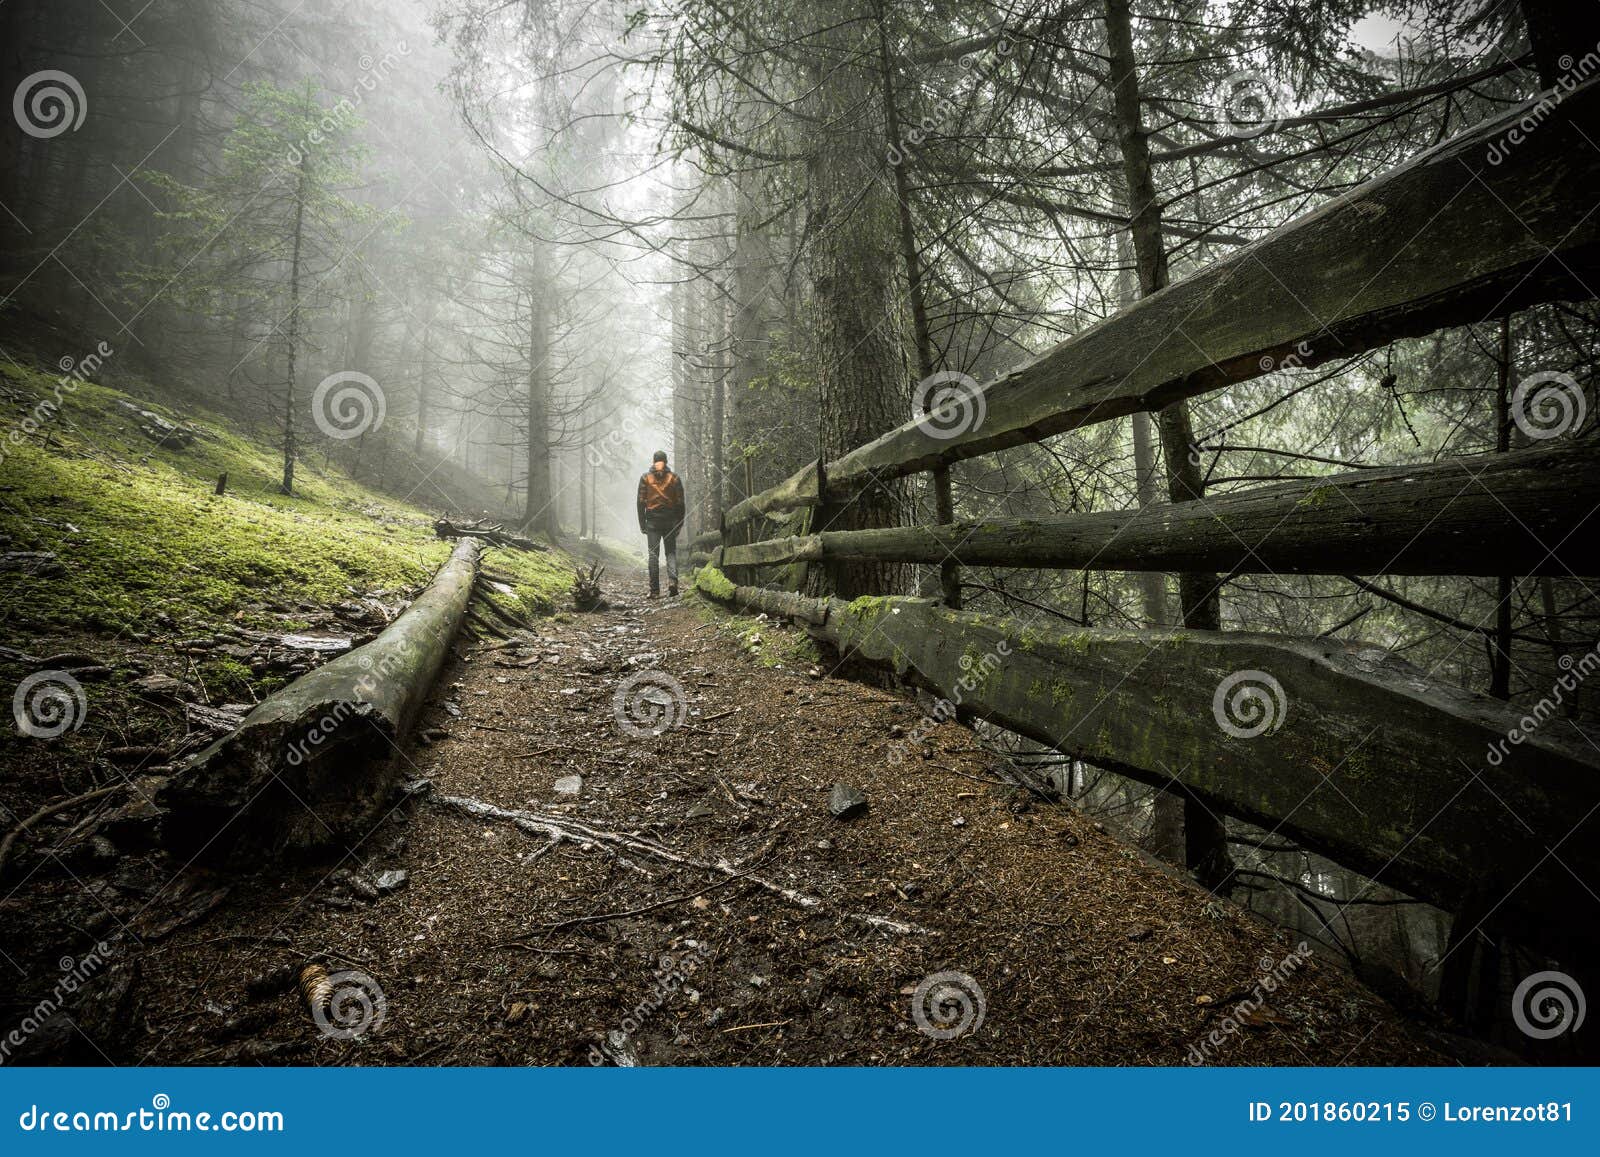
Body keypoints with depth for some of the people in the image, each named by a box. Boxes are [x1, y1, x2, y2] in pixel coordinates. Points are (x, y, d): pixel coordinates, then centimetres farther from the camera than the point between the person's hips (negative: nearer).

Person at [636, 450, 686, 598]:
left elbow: (641, 502, 0)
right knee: (671, 551, 9)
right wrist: (679, 523, 9)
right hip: (670, 519, 1)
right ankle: (672, 579, -15)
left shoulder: (646, 478, 2)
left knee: (653, 554, 2)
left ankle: (655, 590, 0)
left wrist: (642, 523, 5)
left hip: (652, 520, 0)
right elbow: (680, 502, 2)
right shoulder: (674, 478, 3)